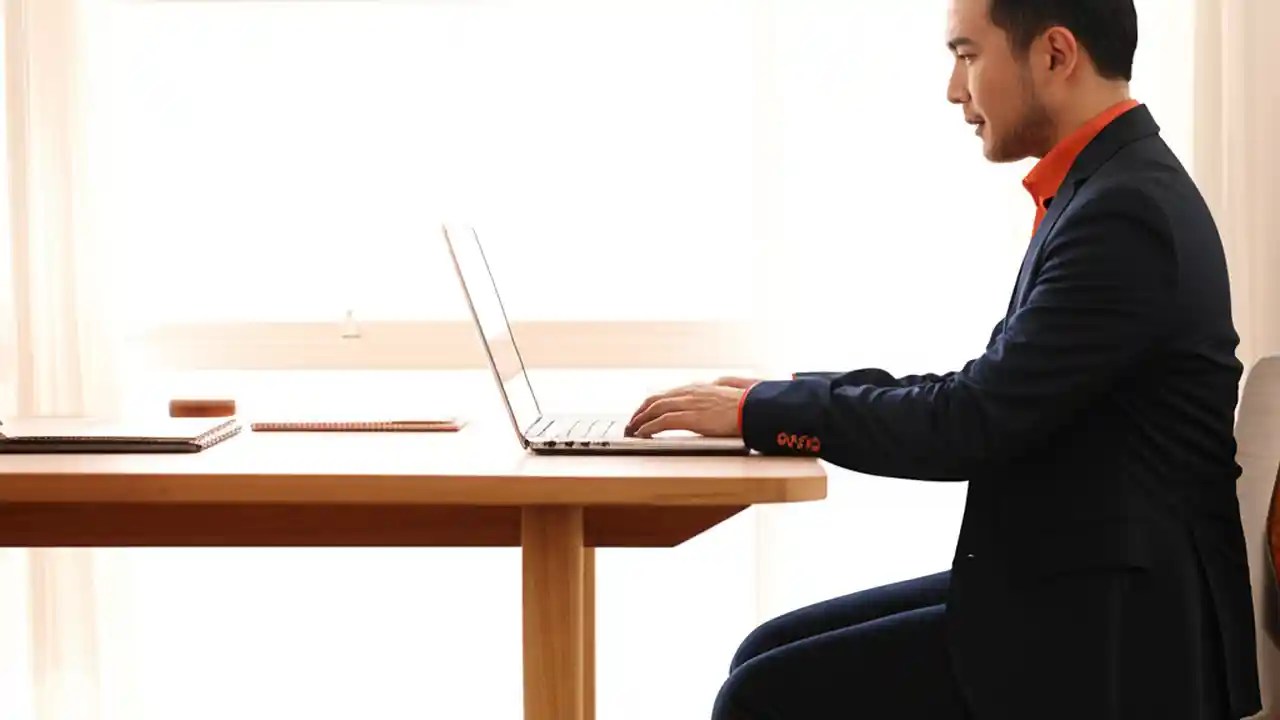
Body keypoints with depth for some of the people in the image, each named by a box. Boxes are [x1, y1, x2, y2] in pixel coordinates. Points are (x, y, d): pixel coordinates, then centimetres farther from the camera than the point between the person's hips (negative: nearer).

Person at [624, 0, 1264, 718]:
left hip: (1106, 638, -9)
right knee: (771, 657, 7)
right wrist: (785, 393, 7)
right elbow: (987, 391, 14)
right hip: (1059, 591, 9)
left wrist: (758, 410, -12)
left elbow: (973, 424, -22)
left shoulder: (1125, 214, -20)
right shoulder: (1119, 189, 11)